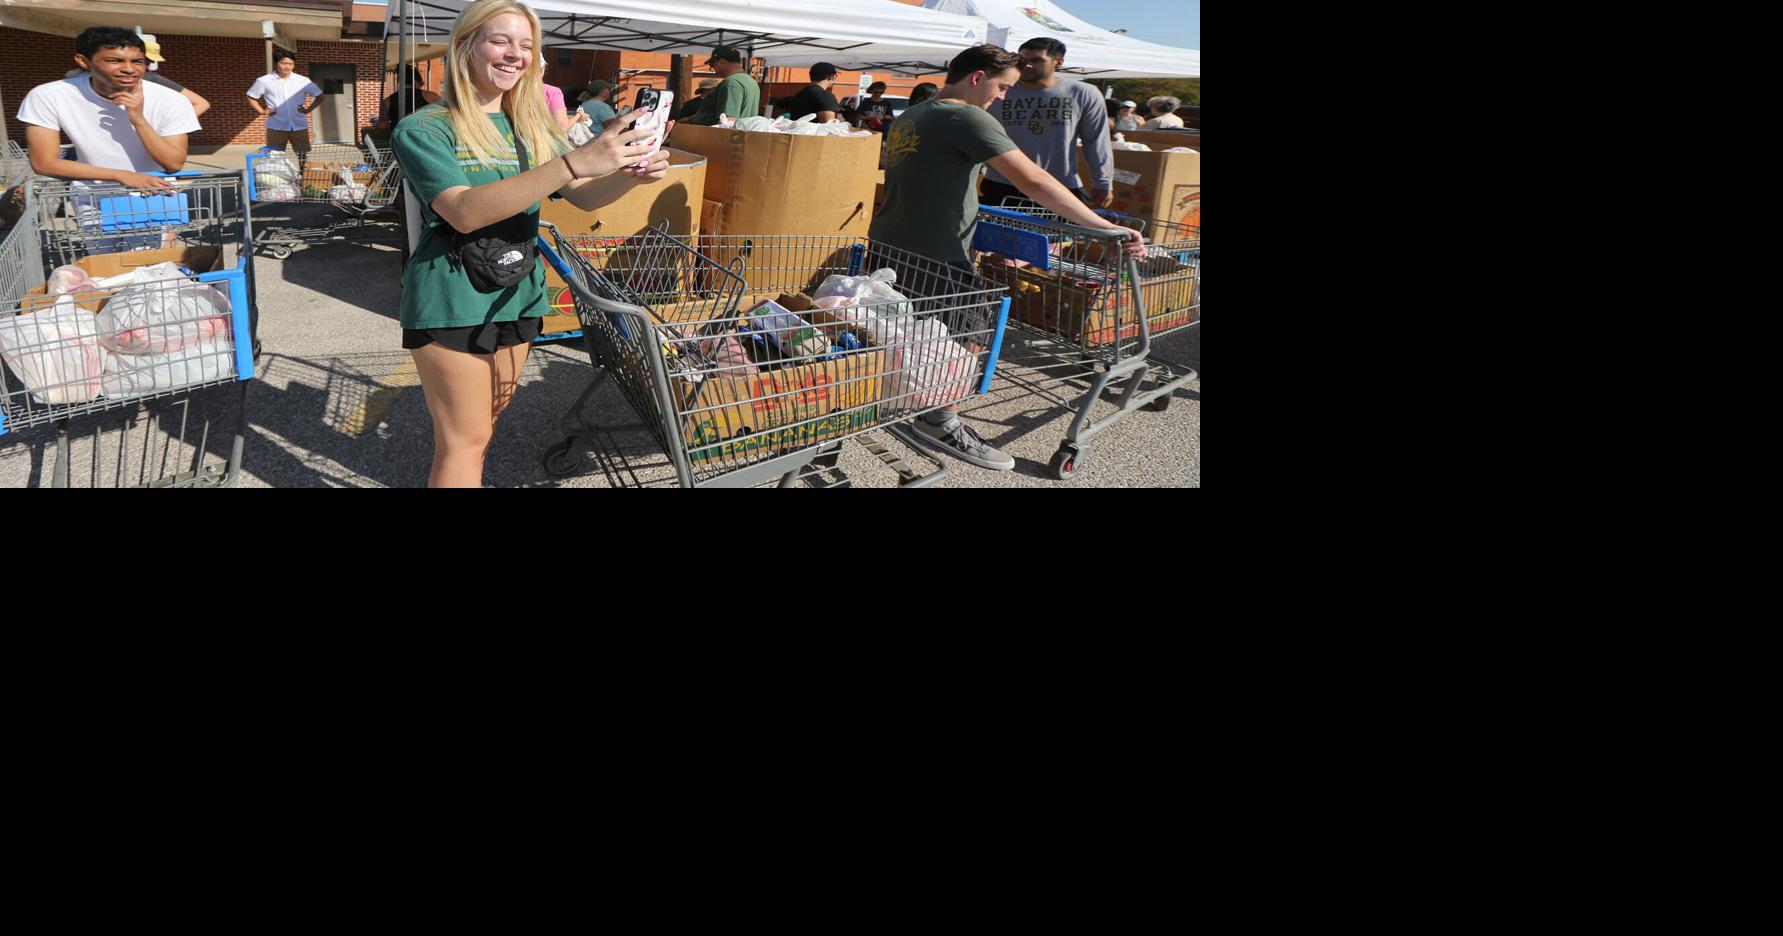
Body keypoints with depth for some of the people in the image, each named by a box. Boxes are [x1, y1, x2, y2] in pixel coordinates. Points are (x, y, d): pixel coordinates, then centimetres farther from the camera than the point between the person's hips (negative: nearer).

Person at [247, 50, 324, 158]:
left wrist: (308, 109, 2)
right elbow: (251, 97, 15)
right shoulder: (264, 81, 3)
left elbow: (319, 96, 14)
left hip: (299, 126, 1)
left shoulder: (303, 81, 4)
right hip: (276, 127, -1)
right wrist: (261, 111, 3)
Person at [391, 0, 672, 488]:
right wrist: (574, 162, -35)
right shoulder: (424, 130, -11)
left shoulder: (532, 128, 10)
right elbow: (464, 212, -26)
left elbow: (584, 196, 6)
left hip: (518, 296, 6)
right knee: (465, 439, -3)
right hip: (453, 298, -6)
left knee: (484, 423, 16)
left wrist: (631, 174, -19)